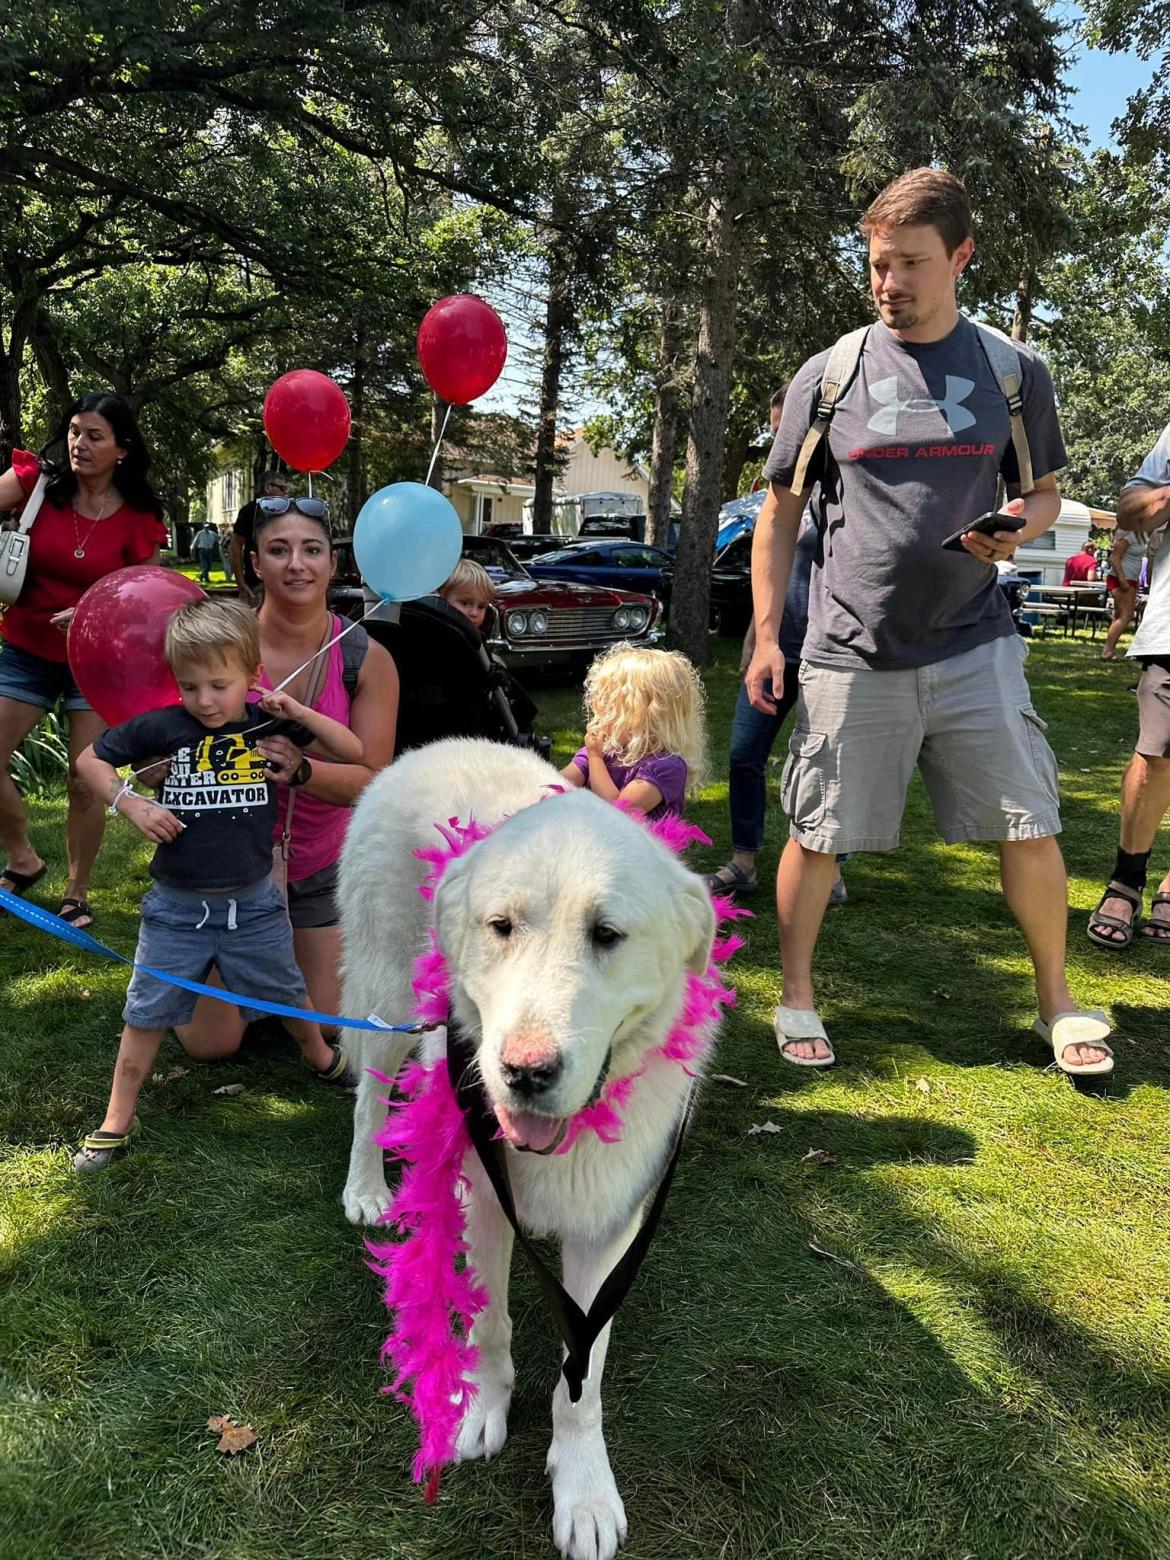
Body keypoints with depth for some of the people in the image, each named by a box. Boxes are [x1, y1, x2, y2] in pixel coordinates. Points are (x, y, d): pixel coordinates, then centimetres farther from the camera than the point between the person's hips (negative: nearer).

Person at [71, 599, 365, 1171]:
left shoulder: (267, 726, -6)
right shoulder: (162, 726, -9)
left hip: (253, 903, 1)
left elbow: (353, 752, -3)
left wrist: (295, 712, -14)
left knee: (287, 995, 19)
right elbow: (90, 760, 3)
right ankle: (115, 1125, 21)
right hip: (177, 907, -1)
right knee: (147, 1015, 6)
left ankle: (323, 1059, 48)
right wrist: (131, 804, -13)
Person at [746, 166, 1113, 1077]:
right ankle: (797, 998, 22)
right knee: (819, 836, 3)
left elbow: (1044, 493, 16)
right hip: (851, 653, -1)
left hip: (973, 643, 1)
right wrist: (766, 637, 1)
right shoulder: (828, 376, 3)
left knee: (1031, 825, 2)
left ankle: (1057, 1000, 23)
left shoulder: (1014, 372, 7)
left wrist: (1017, 532, -9)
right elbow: (780, 514, 7)